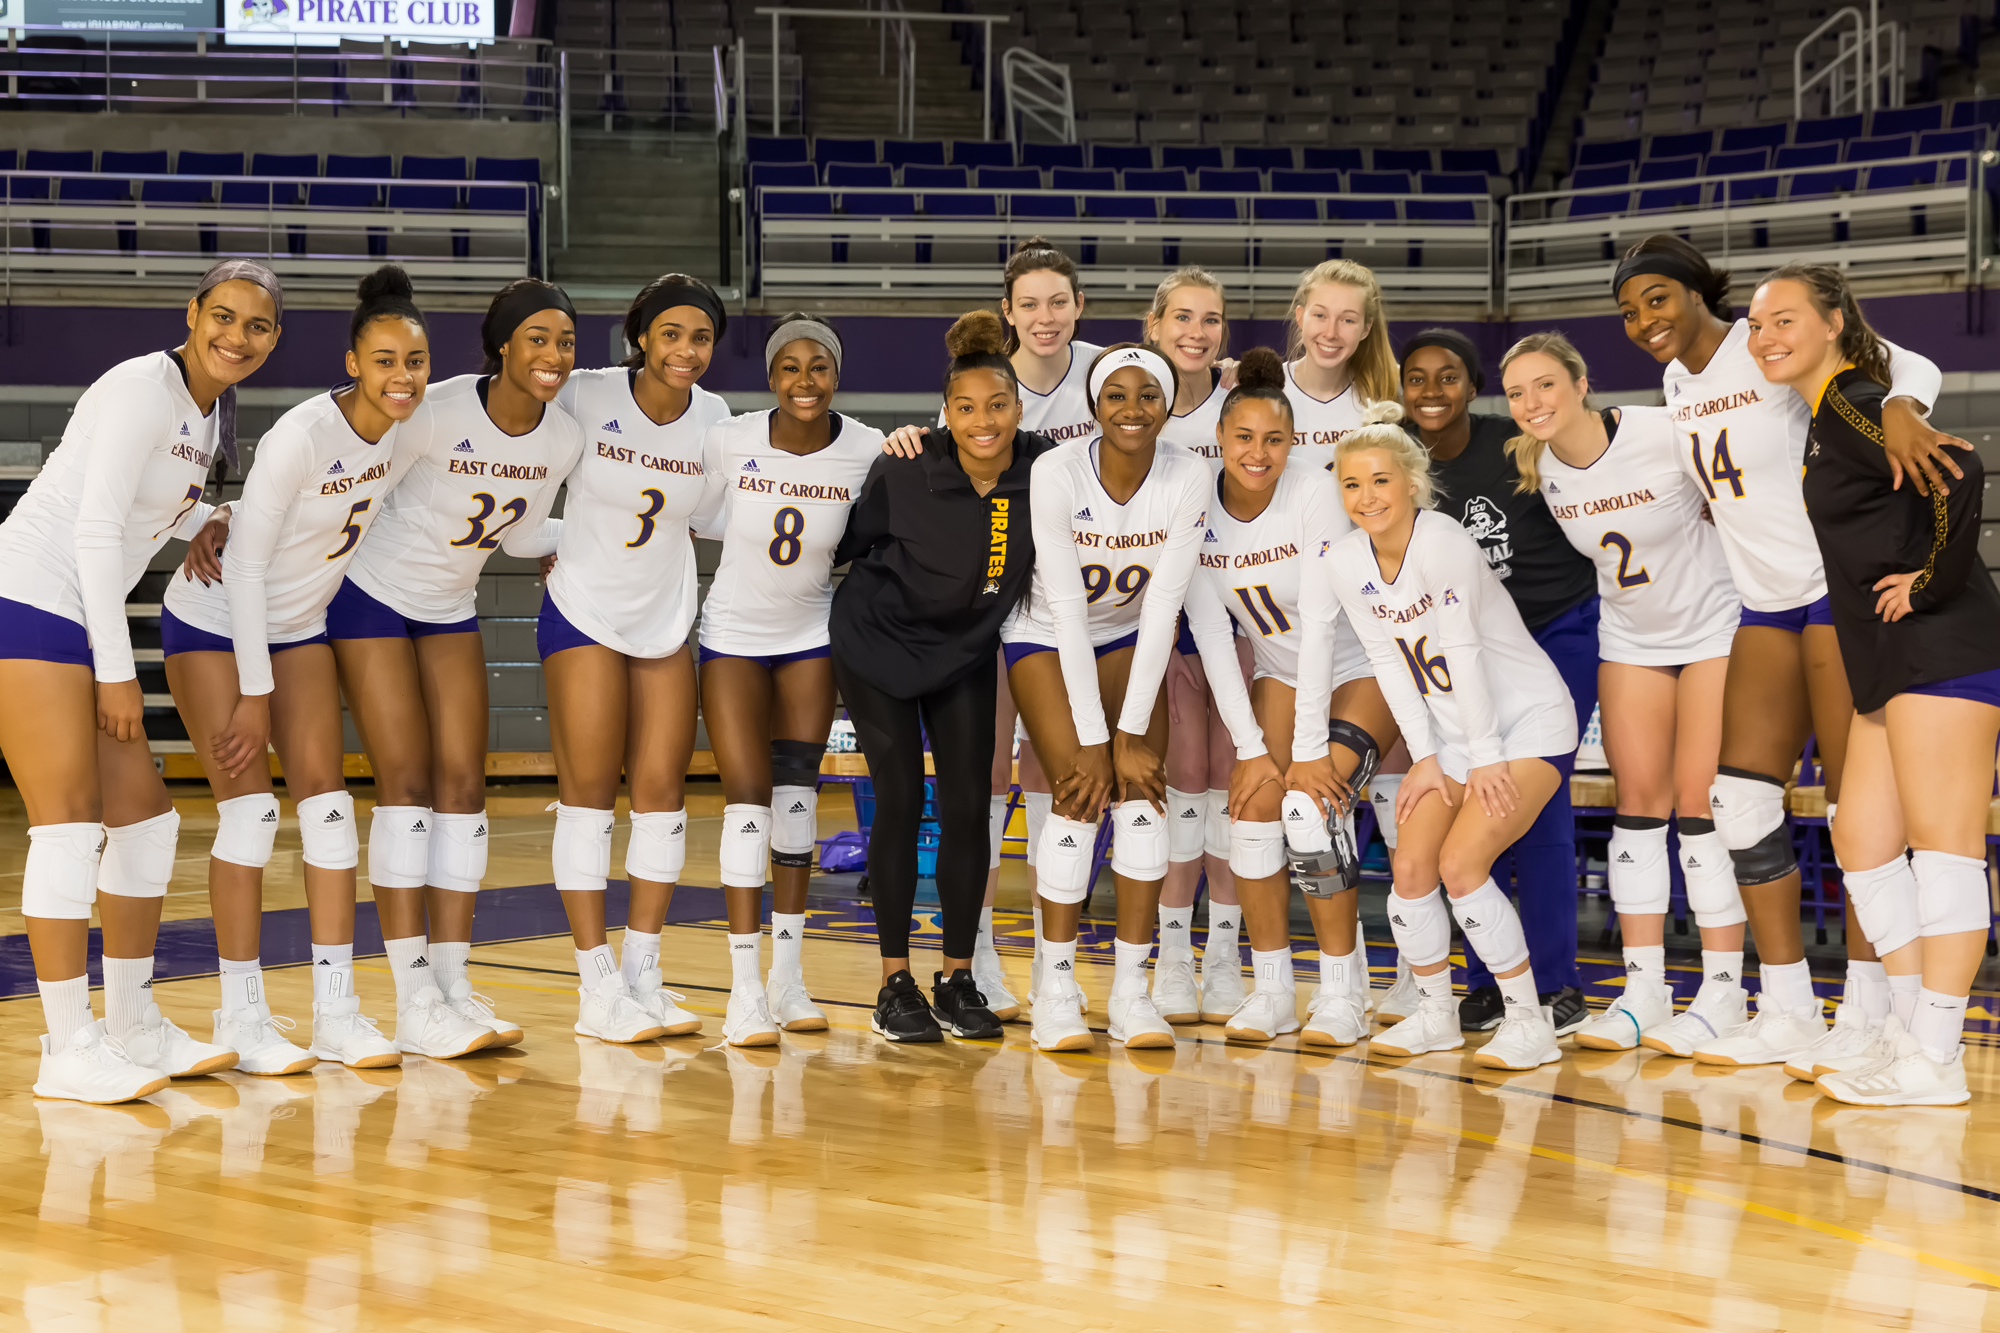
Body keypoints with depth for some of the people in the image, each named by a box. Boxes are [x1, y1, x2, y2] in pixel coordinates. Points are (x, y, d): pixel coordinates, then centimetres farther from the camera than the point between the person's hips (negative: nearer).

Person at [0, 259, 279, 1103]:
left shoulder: (210, 413, 13)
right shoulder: (143, 388, -14)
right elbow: (94, 527, -17)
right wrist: (117, 671, -16)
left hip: (82, 619, 9)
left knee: (143, 816, 11)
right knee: (71, 820, -10)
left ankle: (132, 1025, 21)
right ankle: (68, 1049, -5)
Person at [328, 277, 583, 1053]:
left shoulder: (564, 438, -7)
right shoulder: (435, 414, -25)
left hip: (451, 611, 6)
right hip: (372, 599, -6)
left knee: (463, 784, 0)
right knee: (406, 783, -10)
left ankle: (453, 982, 5)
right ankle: (413, 999, -8)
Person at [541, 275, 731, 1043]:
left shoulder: (713, 417, -1)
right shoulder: (585, 397, -13)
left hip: (667, 621, 4)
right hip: (584, 612, -4)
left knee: (661, 788, 3)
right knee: (589, 790, -4)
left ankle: (641, 976, 13)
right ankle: (598, 994, 0)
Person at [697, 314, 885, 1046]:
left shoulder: (867, 451, -14)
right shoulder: (730, 440, -18)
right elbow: (699, 517, -2)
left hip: (811, 636, 2)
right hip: (734, 635, -2)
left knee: (797, 793, 5)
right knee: (747, 794, -9)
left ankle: (788, 977, 16)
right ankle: (744, 990, -6)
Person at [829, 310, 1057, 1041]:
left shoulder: (1044, 469, -19)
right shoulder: (904, 471, -25)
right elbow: (849, 537, -7)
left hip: (965, 652, 3)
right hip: (878, 644, -3)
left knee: (967, 807, -2)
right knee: (901, 800, -5)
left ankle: (957, 980, 11)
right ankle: (895, 985, 4)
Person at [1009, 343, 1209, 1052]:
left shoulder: (1187, 477, -20)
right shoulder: (1057, 473, -26)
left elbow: (1162, 610, -19)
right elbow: (1068, 611, -25)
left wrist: (1131, 733, -21)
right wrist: (1093, 740, -25)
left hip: (1130, 636, 2)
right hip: (1046, 634, -2)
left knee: (1141, 789, -14)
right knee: (1080, 793, -17)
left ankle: (1131, 988, -8)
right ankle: (1055, 987, -8)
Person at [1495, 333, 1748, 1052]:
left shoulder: (1665, 435, -24)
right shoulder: (1537, 466, -6)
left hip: (1713, 625, -5)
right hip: (1631, 637, 5)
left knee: (1701, 798, -9)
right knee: (1638, 799, 1)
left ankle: (1723, 993, -3)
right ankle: (1643, 989, 6)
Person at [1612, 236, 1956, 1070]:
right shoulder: (1679, 383, 11)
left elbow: (1907, 366, -21)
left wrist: (1898, 408, -41)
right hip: (1765, 608, 8)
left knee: (1857, 803, -5)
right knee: (1739, 799, 1)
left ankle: (1868, 1010, 2)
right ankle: (1787, 1011, 7)